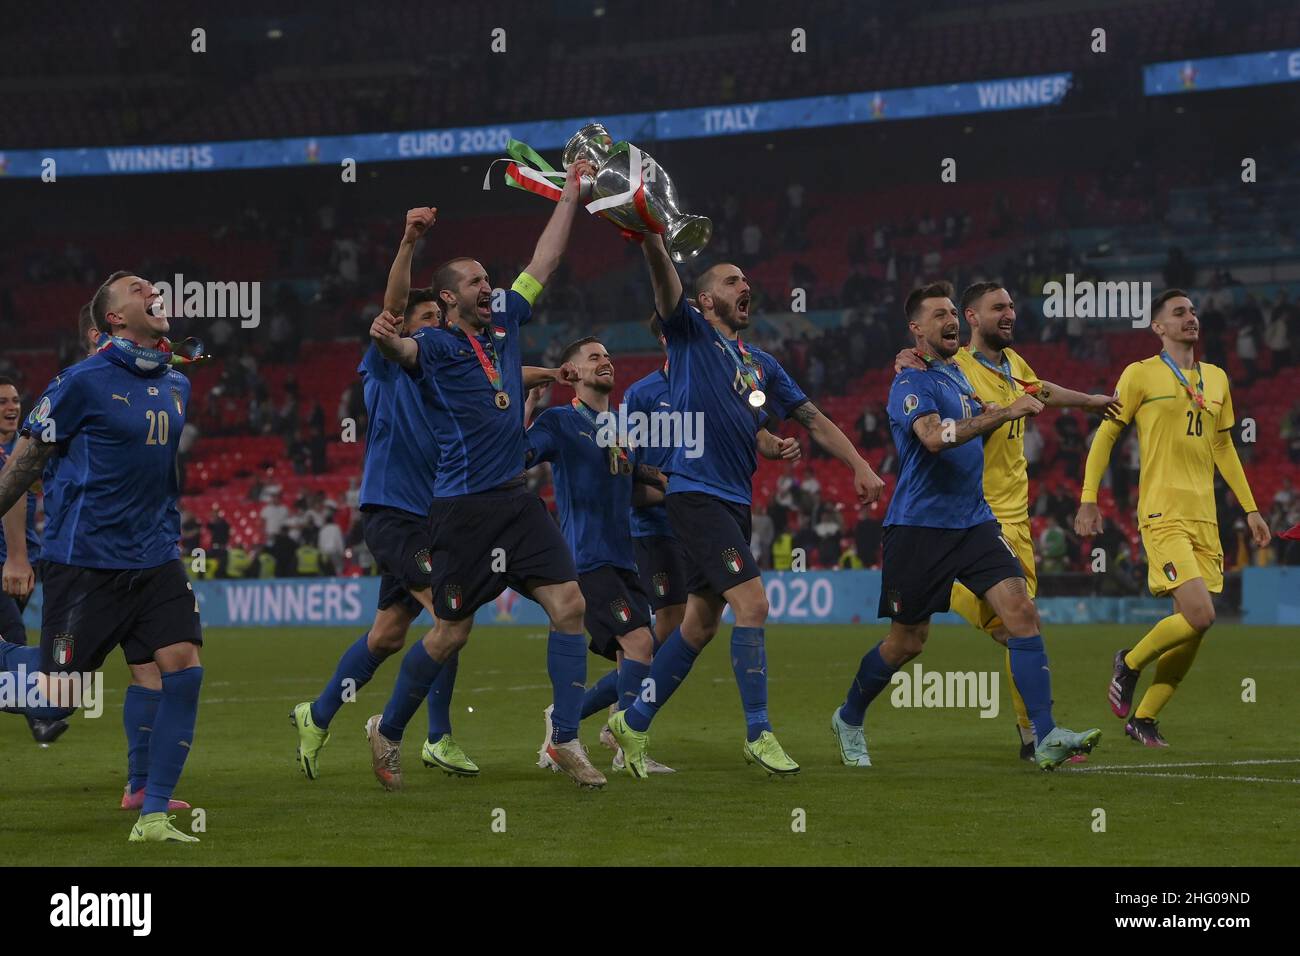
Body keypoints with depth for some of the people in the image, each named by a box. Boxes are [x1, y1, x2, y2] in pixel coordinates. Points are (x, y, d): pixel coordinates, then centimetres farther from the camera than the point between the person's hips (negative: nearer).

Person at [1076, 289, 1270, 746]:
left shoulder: (1216, 379, 17)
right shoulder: (1141, 374, 0)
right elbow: (1106, 434, 2)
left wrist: (1250, 508, 20)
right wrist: (1088, 497, -5)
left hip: (1204, 518, 6)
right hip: (1163, 515, -6)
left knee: (1193, 631, 2)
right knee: (1199, 615, -19)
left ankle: (1143, 718, 15)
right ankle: (1129, 663, 7)